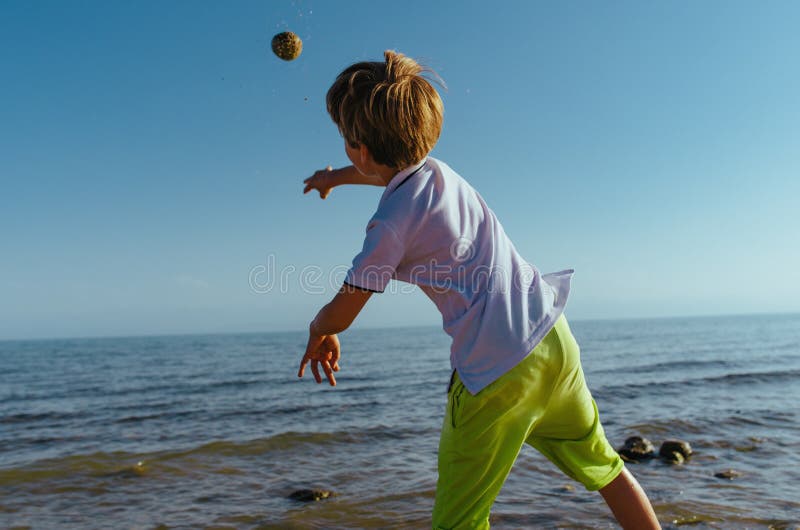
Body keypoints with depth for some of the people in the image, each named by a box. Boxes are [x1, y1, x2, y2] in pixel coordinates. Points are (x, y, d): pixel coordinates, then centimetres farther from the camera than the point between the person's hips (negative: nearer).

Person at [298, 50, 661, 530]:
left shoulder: (391, 225, -15)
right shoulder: (436, 168, 5)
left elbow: (340, 316, -4)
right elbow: (389, 172, 31)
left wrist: (319, 333, 21)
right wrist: (334, 177, 49)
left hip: (495, 369, -8)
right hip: (552, 336, 8)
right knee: (603, 467, 25)